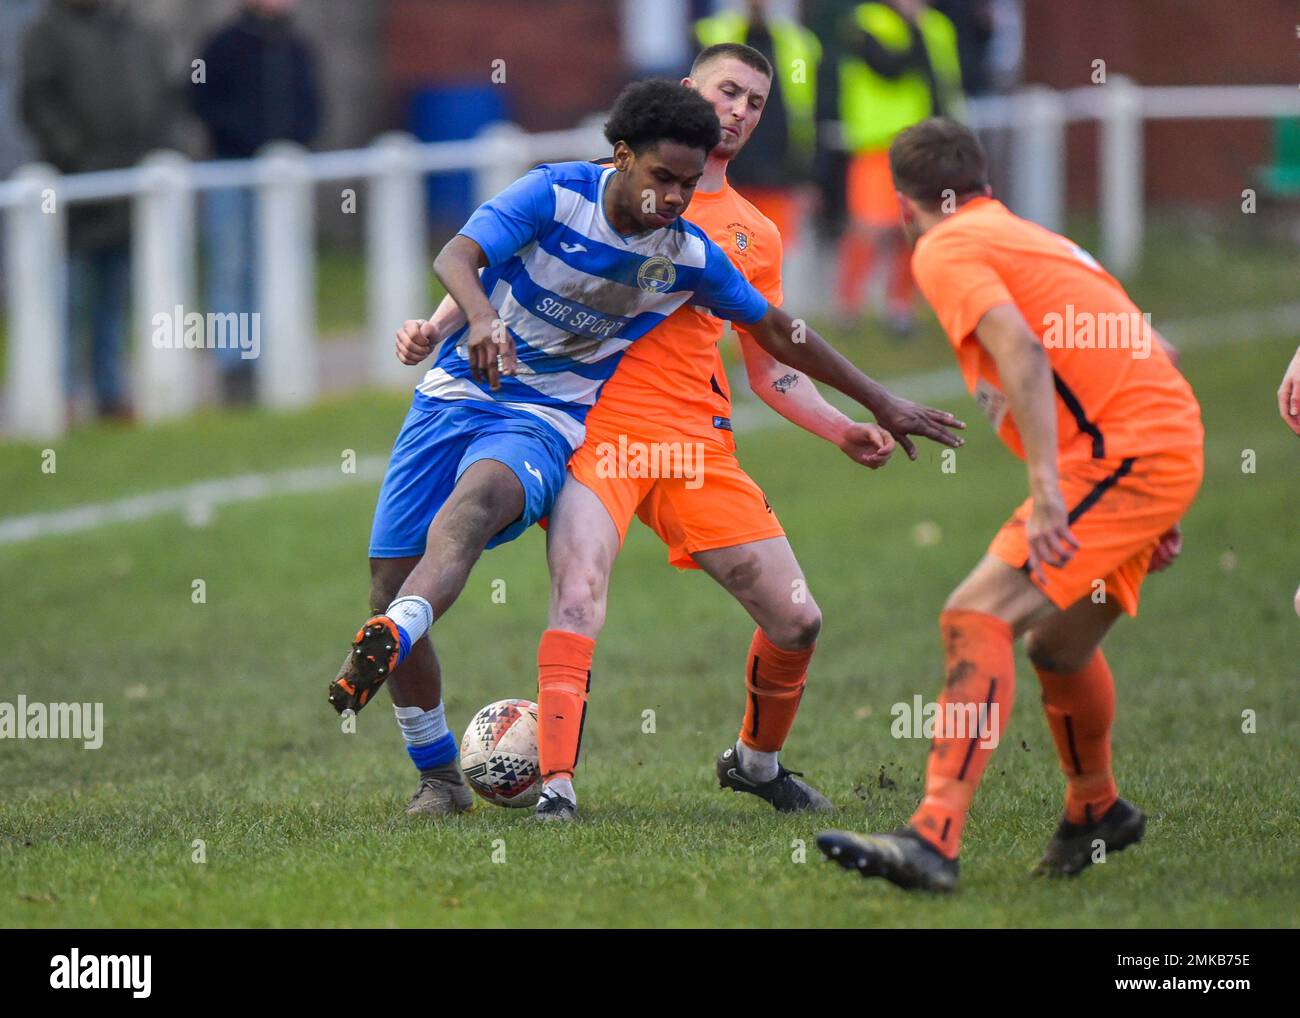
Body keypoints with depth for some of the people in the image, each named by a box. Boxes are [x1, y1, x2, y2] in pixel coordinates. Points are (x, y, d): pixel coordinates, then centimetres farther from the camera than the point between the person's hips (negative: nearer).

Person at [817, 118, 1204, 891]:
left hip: (1119, 455, -9)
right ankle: (1098, 812, 48)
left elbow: (1022, 352, -19)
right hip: (1171, 446, 9)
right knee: (1059, 646, 27)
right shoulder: (1034, 240, 27)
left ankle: (935, 840, -30)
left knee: (978, 617, -17)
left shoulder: (946, 249, -1)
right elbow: (1151, 352, 29)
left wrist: (1046, 491, -27)